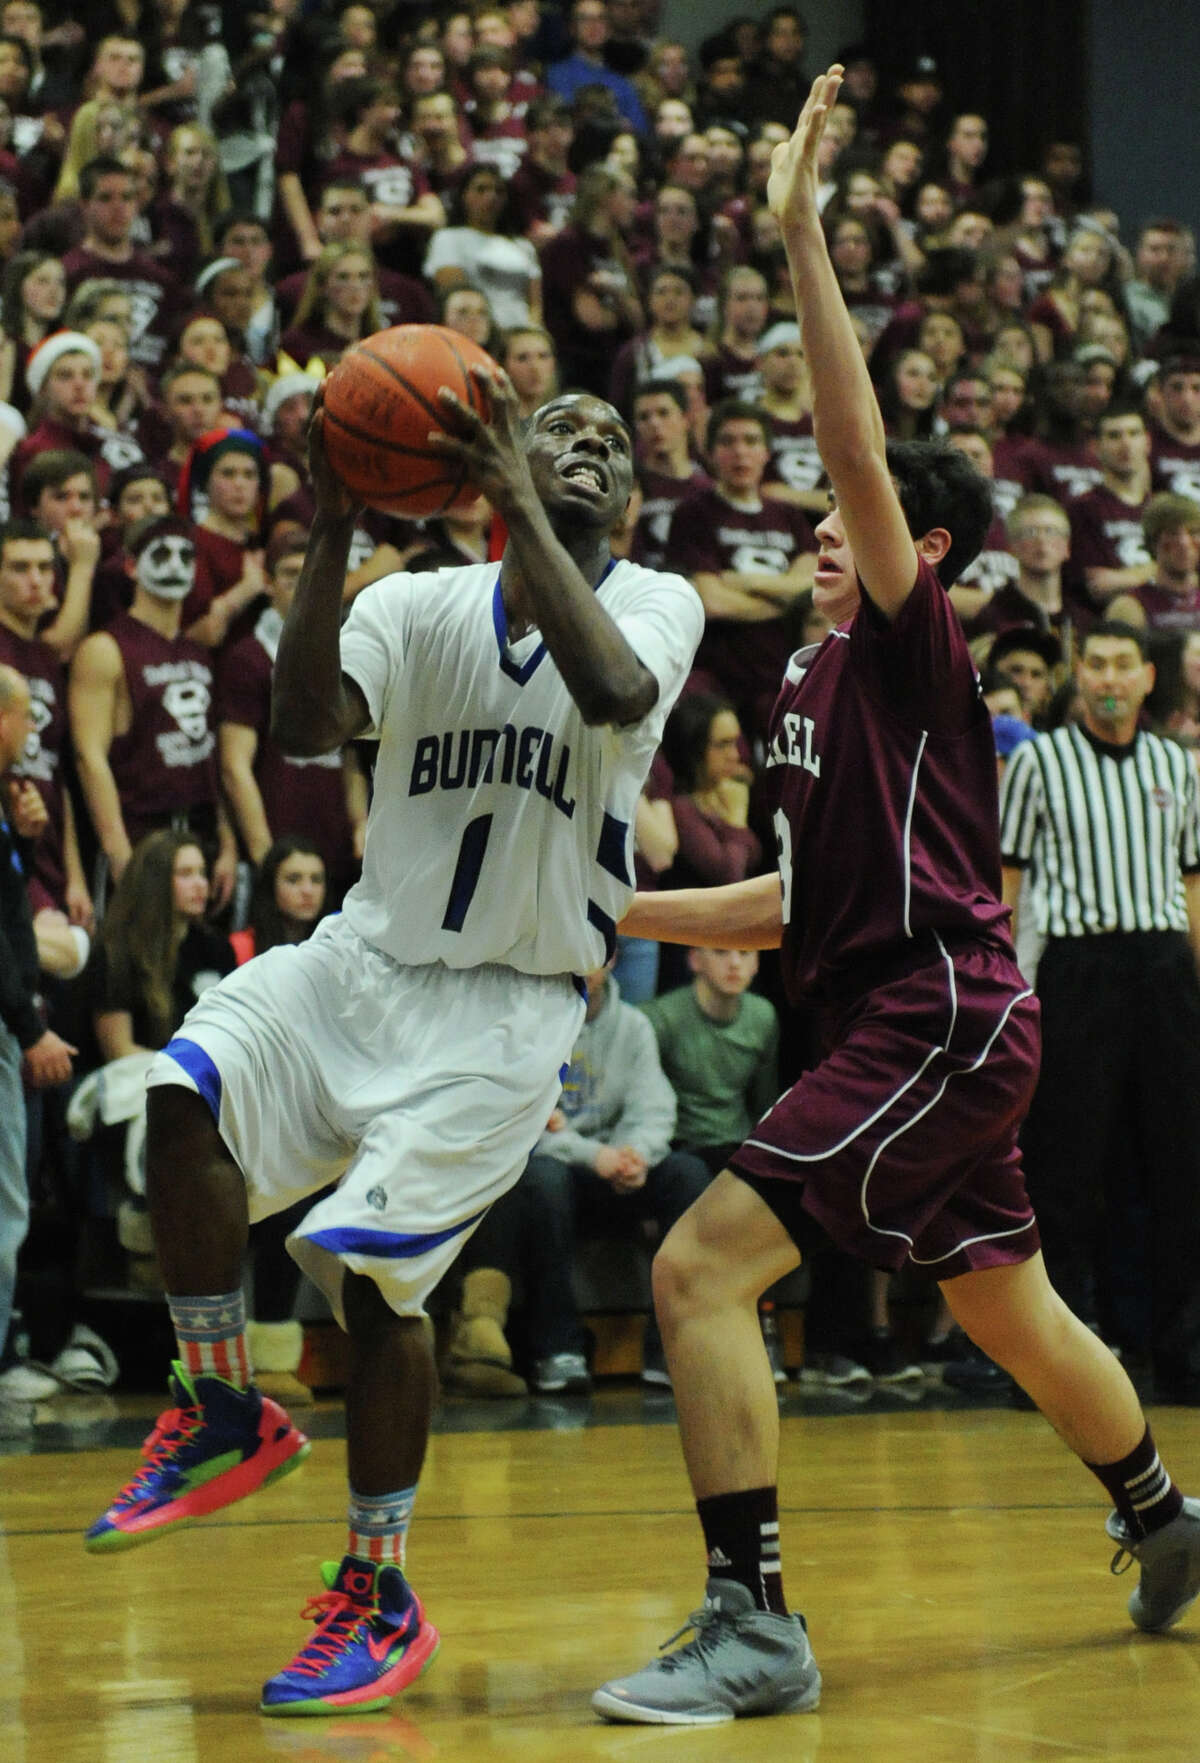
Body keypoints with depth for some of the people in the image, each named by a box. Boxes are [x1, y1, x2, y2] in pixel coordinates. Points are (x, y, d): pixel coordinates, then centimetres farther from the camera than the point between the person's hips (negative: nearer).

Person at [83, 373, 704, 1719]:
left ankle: (381, 1600, 3)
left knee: (366, 1265, -14)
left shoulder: (657, 604, -1)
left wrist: (518, 507, -27)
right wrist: (329, 534, -21)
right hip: (371, 953, 3)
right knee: (185, 1090, -25)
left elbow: (613, 690, -26)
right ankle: (226, 1415, -5)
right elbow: (304, 725, -12)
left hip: (509, 1003, -3)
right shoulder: (421, 603, 6)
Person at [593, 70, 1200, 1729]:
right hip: (928, 1028, 10)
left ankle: (754, 1624, -19)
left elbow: (859, 443, -23)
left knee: (702, 1267, -18)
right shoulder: (817, 683, 16)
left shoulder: (915, 643, -8)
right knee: (1012, 1313, 25)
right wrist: (617, 908, 20)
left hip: (939, 1026, -10)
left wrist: (803, 238, -26)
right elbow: (809, 896, 23)